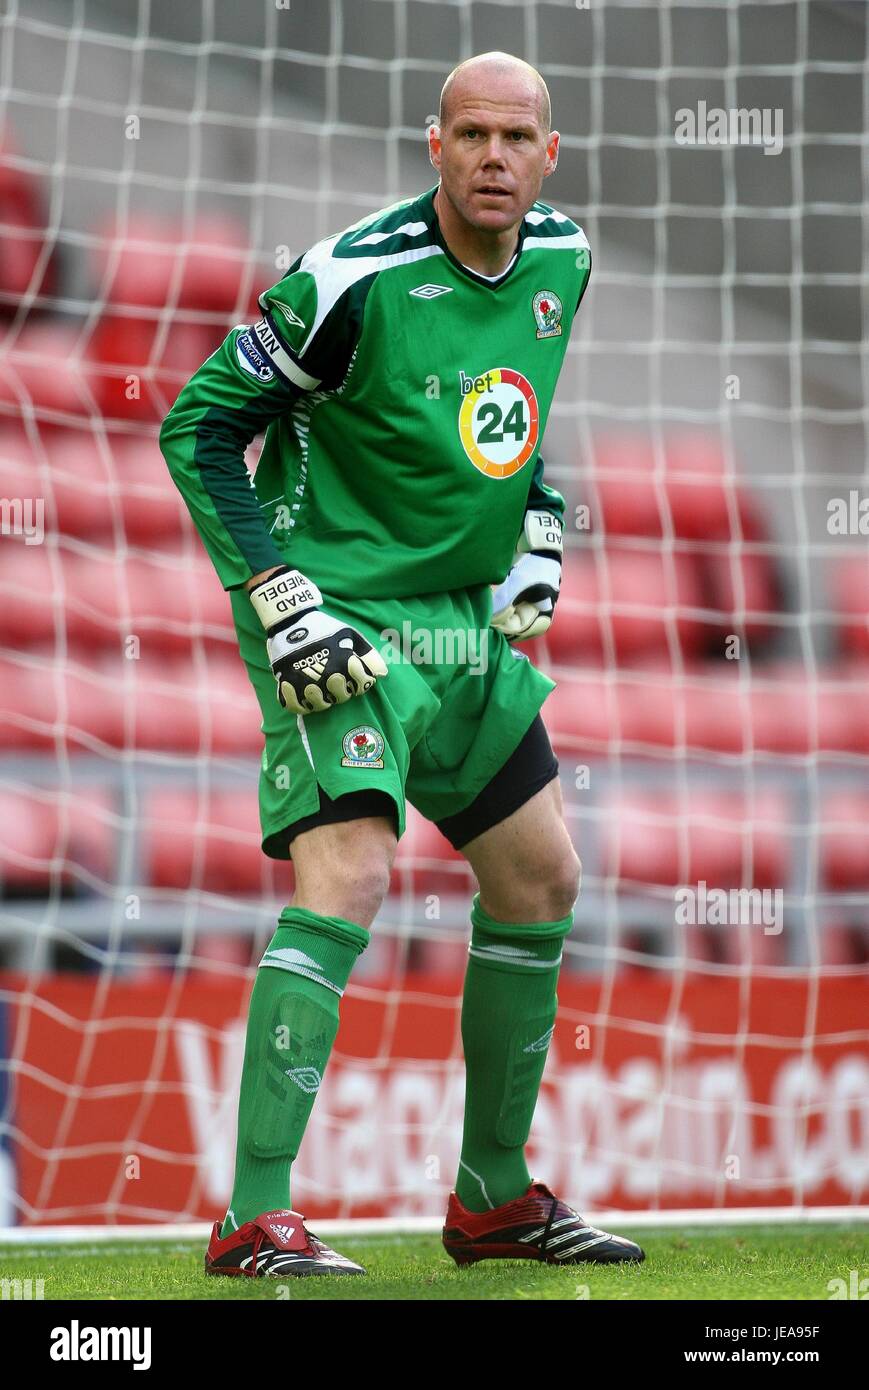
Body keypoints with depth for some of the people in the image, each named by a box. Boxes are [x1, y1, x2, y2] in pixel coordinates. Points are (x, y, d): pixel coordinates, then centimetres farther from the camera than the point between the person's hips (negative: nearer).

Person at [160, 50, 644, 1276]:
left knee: (543, 882, 13)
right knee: (347, 879, -22)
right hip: (344, 616, -8)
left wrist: (537, 544, 13)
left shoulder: (560, 259, 2)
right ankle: (254, 1220, -19)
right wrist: (282, 604, -18)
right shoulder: (353, 281, -20)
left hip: (468, 618, 8)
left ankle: (495, 1197, 27)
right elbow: (198, 430, -13)